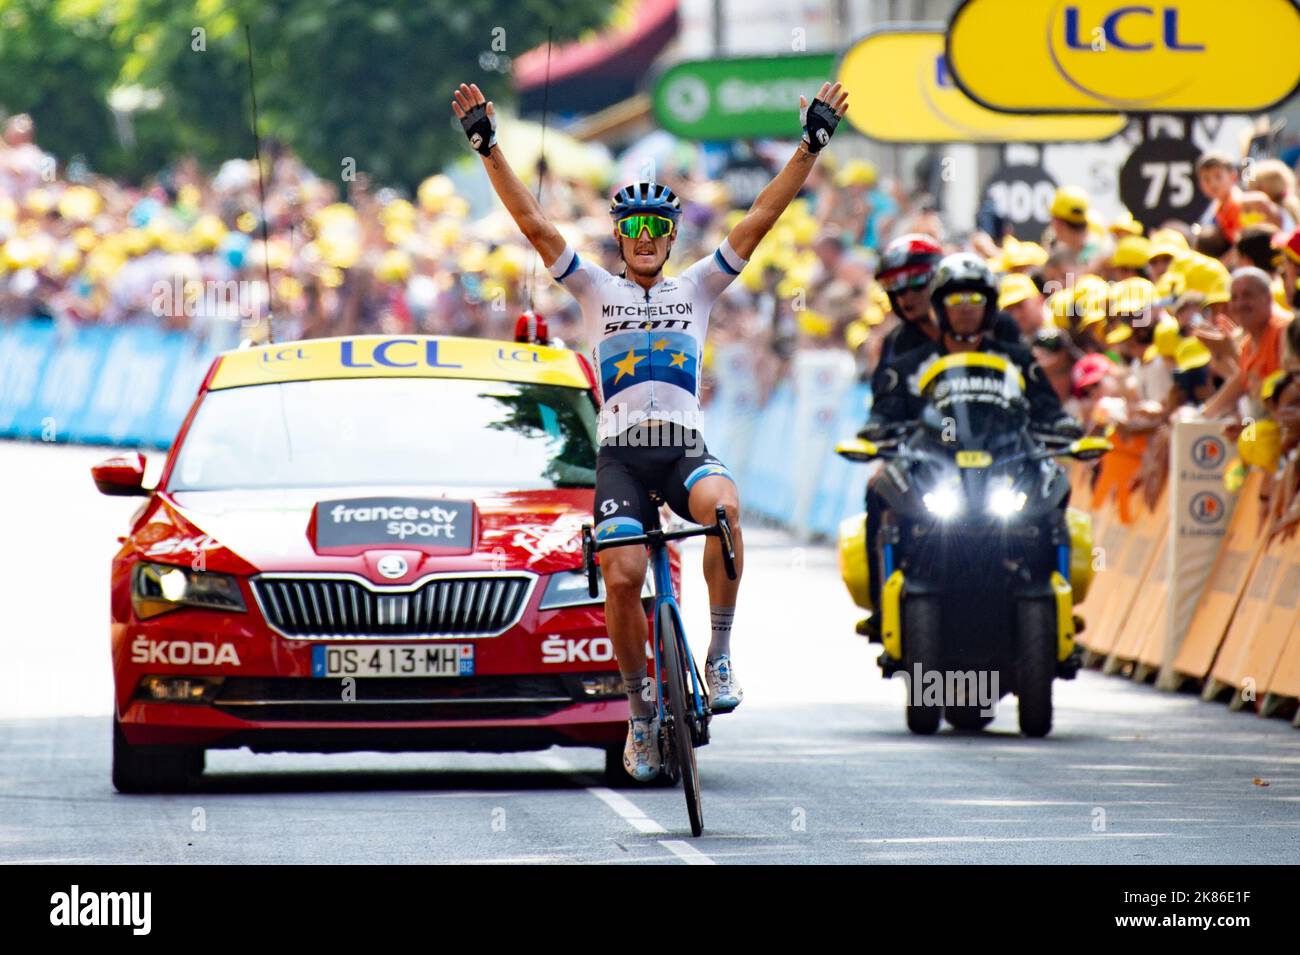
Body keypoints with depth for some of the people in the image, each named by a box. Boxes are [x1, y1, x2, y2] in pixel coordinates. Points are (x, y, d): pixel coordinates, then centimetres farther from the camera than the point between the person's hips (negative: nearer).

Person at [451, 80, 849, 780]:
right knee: (623, 579, -16)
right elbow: (533, 224, 3)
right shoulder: (595, 289, 11)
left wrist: (811, 145, 1)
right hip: (620, 453, 0)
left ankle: (719, 655, -23)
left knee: (723, 505, -34)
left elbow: (760, 219, 7)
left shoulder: (696, 288, 13)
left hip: (685, 448, 0)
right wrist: (488, 147, -5)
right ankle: (640, 709, 4)